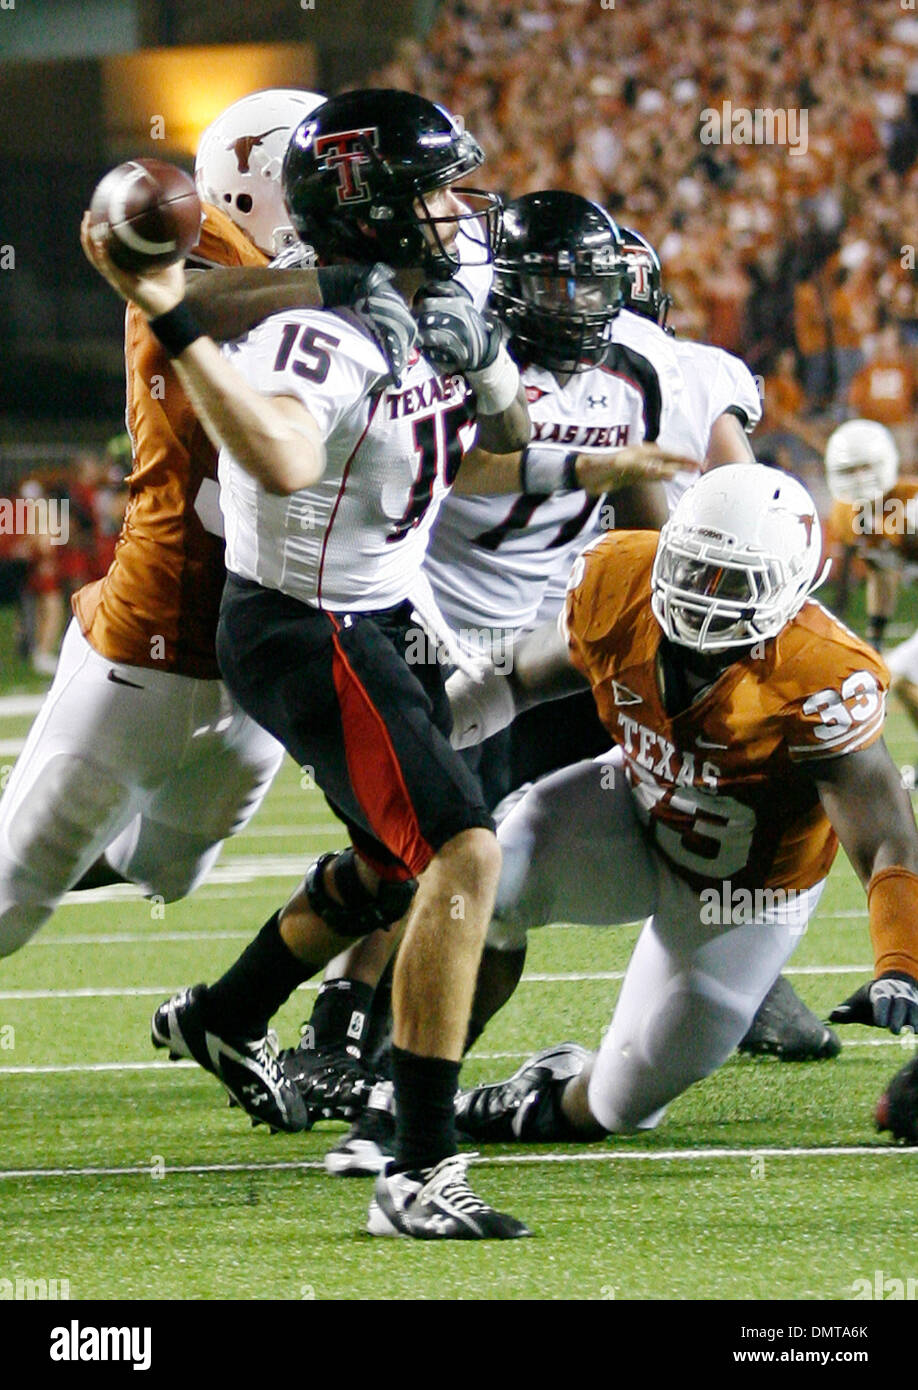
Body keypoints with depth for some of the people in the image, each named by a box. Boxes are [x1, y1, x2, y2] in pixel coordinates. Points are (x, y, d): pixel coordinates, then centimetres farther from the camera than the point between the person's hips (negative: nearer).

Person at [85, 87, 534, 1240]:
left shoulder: (422, 312, 5)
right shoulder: (318, 334, -24)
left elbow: (509, 435, 19)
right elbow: (284, 461, -45)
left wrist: (480, 353, 0)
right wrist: (169, 320, -49)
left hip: (377, 624, 10)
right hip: (306, 637, -10)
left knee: (393, 864, 28)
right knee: (461, 856, -22)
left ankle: (222, 1019, 53)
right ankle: (420, 1176, -23)